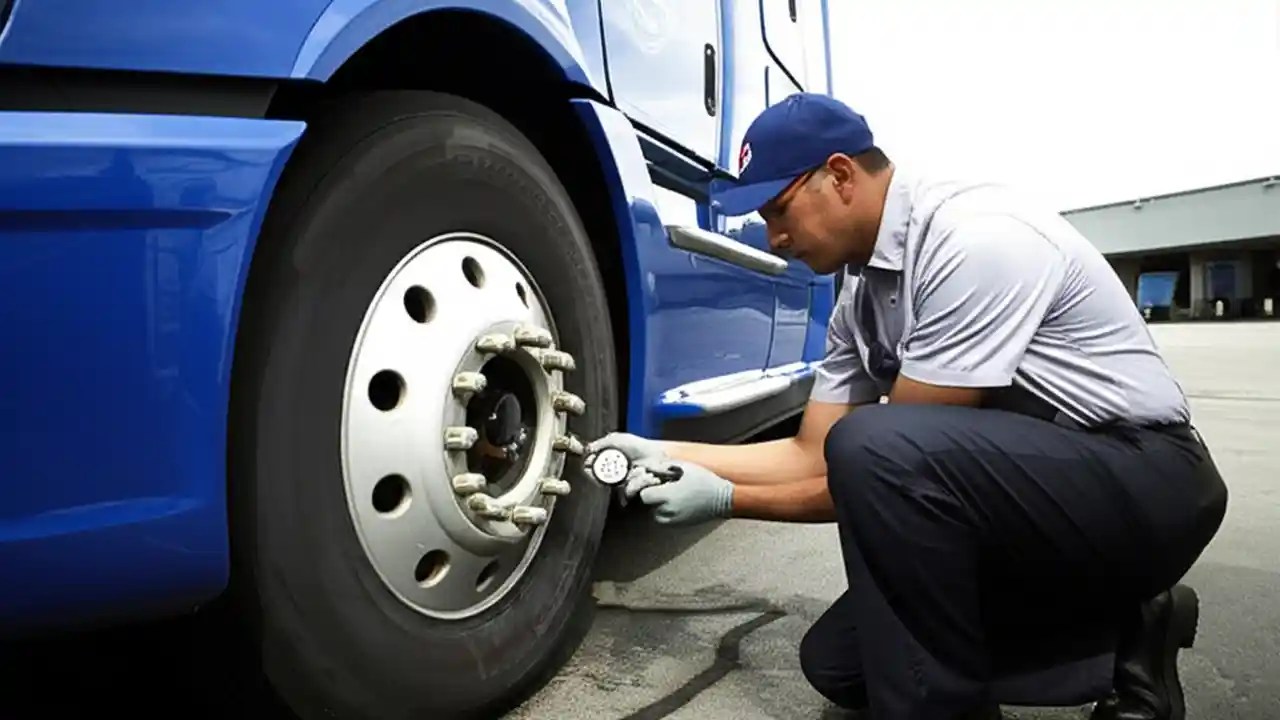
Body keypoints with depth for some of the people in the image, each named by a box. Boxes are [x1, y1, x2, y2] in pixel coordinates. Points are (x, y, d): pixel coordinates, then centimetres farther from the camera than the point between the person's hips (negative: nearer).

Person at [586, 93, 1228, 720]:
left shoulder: (975, 237, -23)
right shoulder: (859, 295, 3)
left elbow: (896, 463, -22)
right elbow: (814, 454, 7)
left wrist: (729, 500, -16)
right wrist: (666, 454, 0)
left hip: (1143, 479, -9)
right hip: (1027, 488, 9)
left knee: (872, 445, -33)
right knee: (837, 659, 8)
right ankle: (1117, 638, 11)